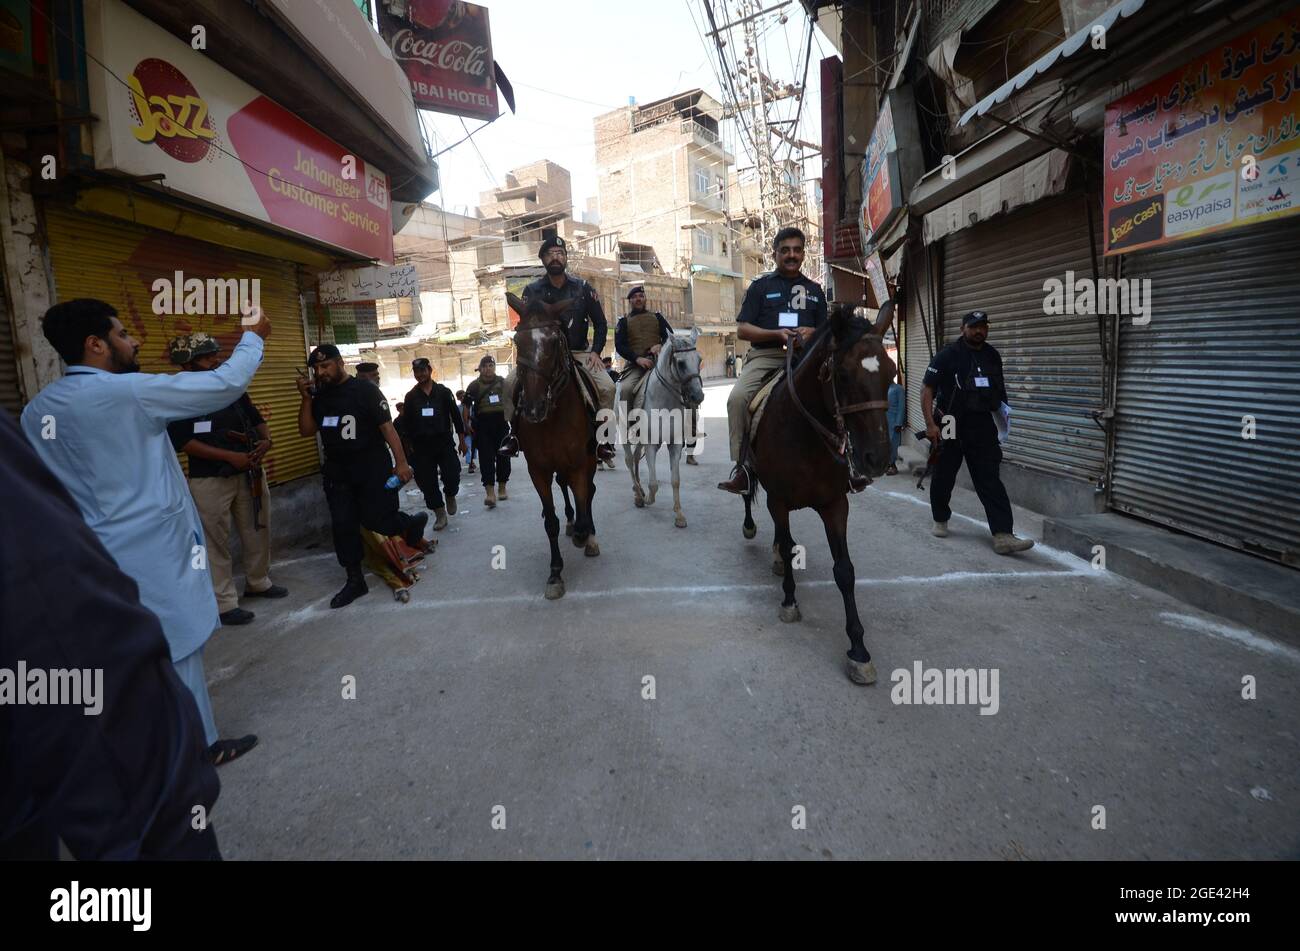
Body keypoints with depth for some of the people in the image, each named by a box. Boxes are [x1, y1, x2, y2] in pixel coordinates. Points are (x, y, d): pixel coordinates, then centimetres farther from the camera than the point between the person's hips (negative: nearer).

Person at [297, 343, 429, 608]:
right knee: (342, 524, 4)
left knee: (376, 519, -7)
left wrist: (401, 462, -20)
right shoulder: (320, 396, 8)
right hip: (337, 470, 6)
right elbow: (307, 430, 5)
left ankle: (414, 523, 25)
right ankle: (355, 580, 15)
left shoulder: (364, 389, -9)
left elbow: (387, 426, -13)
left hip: (373, 467, -6)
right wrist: (306, 398, -7)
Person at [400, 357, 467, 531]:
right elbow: (406, 422, 8)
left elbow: (456, 415, 4)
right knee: (426, 482, 1)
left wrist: (462, 440, 1)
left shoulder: (443, 392, 3)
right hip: (421, 446, 2)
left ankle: (450, 495, 22)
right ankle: (440, 514, 15)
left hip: (444, 443, -2)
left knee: (452, 476, -12)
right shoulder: (411, 396, 7)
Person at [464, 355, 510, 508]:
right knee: (486, 457, -5)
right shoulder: (475, 385, 3)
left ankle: (502, 488, 23)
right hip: (483, 424, -2)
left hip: (501, 422, 2)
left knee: (503, 455, 8)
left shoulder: (502, 382, 7)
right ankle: (490, 492, -8)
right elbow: (466, 406, 4)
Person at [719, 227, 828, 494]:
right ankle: (743, 467, -24)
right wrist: (777, 334, -10)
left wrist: (811, 333, -3)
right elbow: (742, 329, 5)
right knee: (738, 398, -29)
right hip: (765, 356, -2)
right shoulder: (761, 286, 14)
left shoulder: (814, 290, 22)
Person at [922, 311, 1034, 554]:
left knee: (991, 480, -5)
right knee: (944, 477, 10)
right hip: (951, 427, -3)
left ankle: (1003, 536, -9)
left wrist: (1003, 408, 5)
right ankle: (941, 520, 33)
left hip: (982, 427, 3)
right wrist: (930, 424, -17)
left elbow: (998, 390, 23)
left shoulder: (993, 356, 10)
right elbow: (927, 389, -9)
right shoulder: (948, 354, -6)